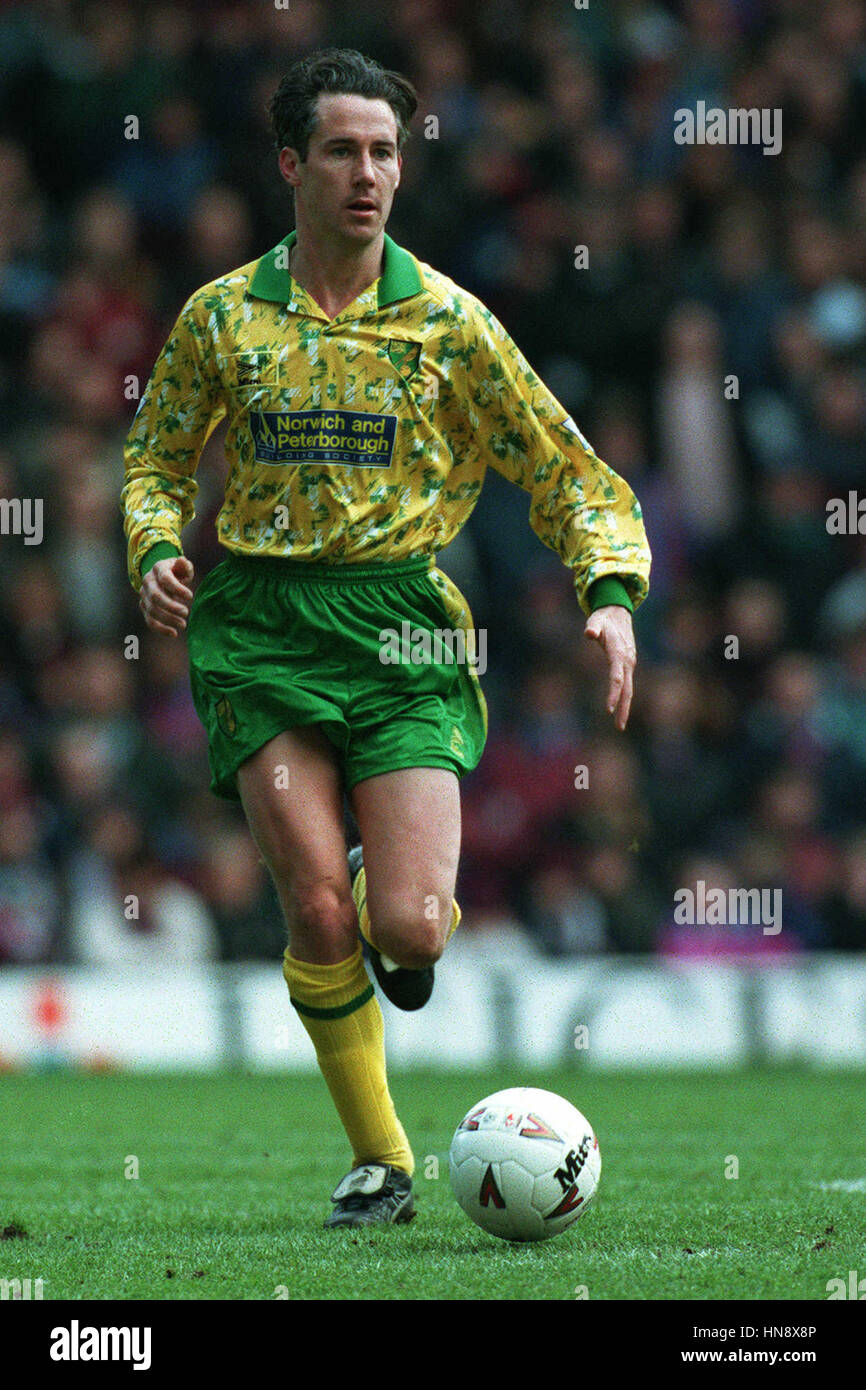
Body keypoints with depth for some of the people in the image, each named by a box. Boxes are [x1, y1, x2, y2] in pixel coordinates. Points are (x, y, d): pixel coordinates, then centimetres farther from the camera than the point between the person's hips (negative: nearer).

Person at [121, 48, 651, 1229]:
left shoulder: (445, 320, 2)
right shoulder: (224, 316, 5)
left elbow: (567, 471, 5)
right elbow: (158, 461, 18)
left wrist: (612, 595, -11)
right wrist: (156, 553, -3)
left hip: (402, 627, -1)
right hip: (261, 629, 1)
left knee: (407, 928, -13)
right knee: (317, 912, -10)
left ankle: (405, 917, 27)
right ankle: (379, 1159, 7)